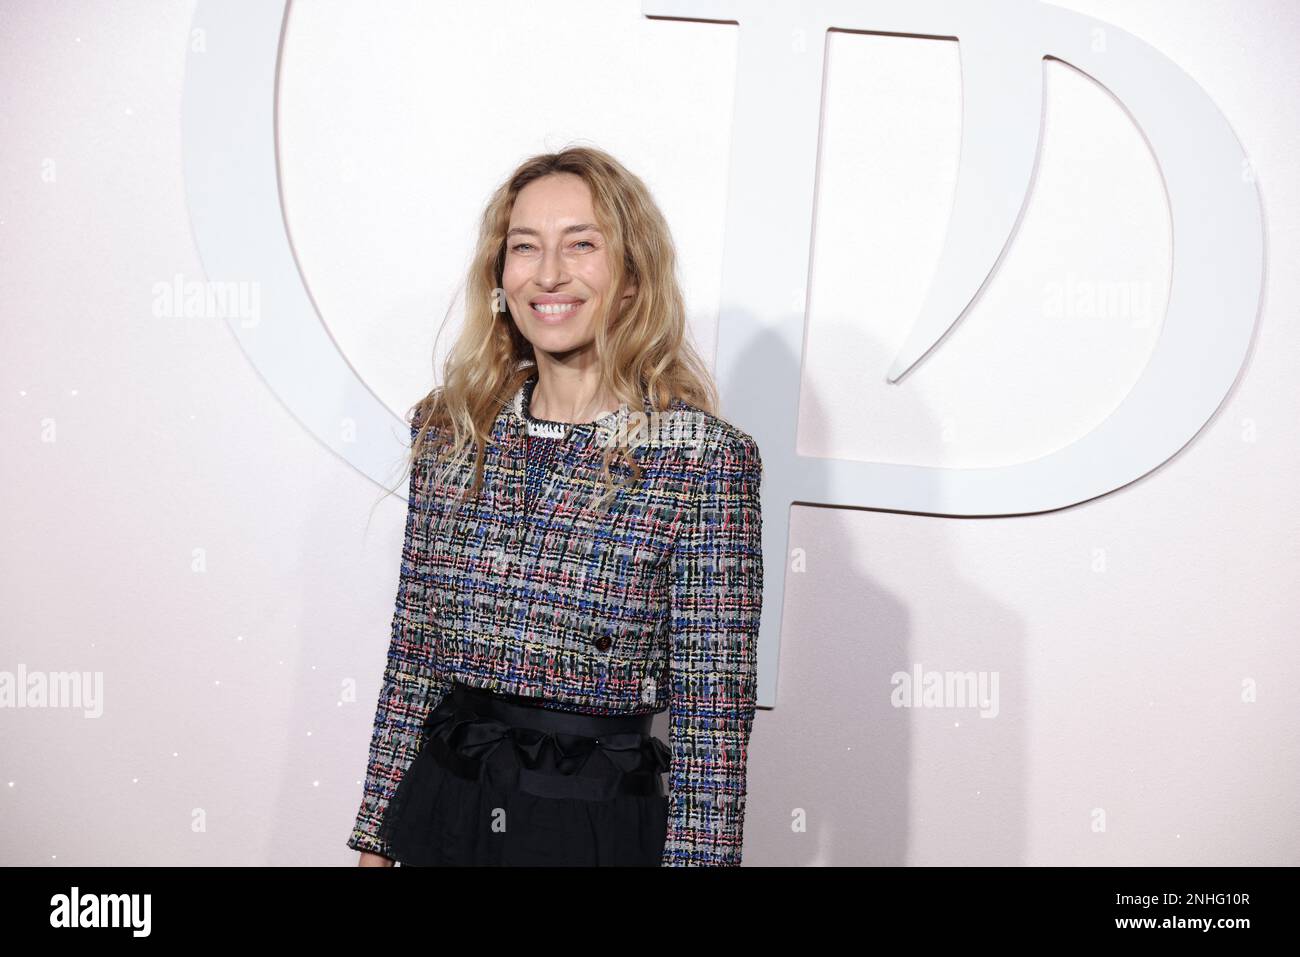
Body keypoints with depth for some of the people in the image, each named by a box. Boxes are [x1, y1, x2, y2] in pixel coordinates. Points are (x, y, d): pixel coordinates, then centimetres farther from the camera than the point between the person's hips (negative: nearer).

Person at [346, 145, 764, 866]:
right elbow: (412, 651, 5)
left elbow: (712, 717, -12)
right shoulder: (446, 428, 0)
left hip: (598, 822, -4)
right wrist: (375, 834, 8)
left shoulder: (704, 458, -14)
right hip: (440, 804, 4)